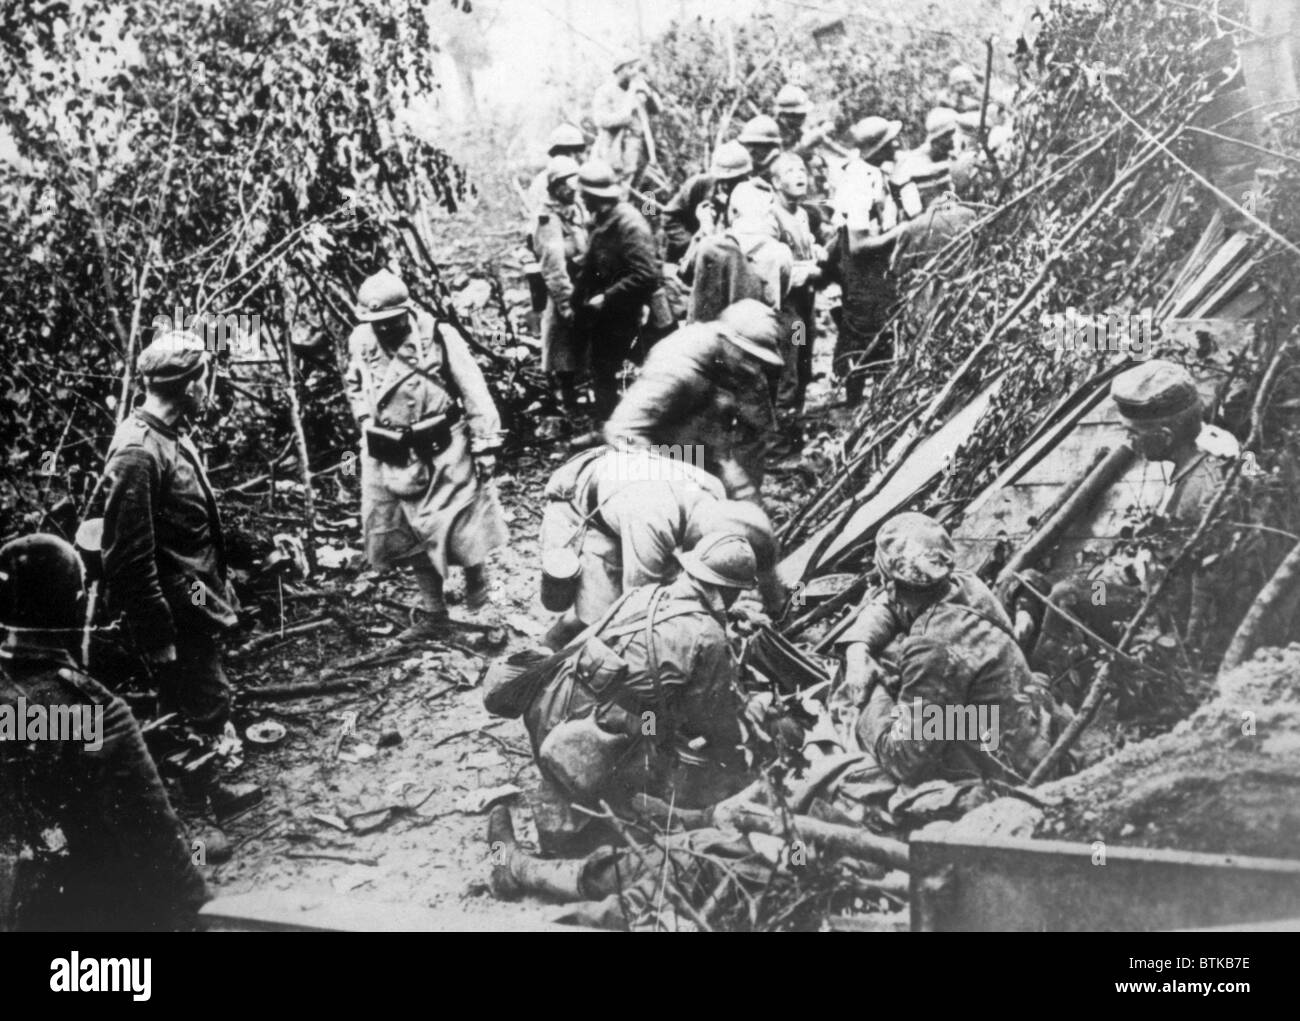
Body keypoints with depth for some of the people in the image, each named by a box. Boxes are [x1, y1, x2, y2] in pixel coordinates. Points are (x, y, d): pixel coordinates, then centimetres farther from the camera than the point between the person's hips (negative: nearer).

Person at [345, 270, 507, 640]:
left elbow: (474, 392, -12)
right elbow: (355, 388, 19)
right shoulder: (361, 343, -2)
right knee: (412, 538, 11)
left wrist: (485, 444, -12)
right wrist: (367, 424, 9)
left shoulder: (438, 337, -16)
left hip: (444, 453, -4)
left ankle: (478, 592, 28)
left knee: (462, 531, -2)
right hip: (392, 458, 4)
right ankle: (432, 614, 24)